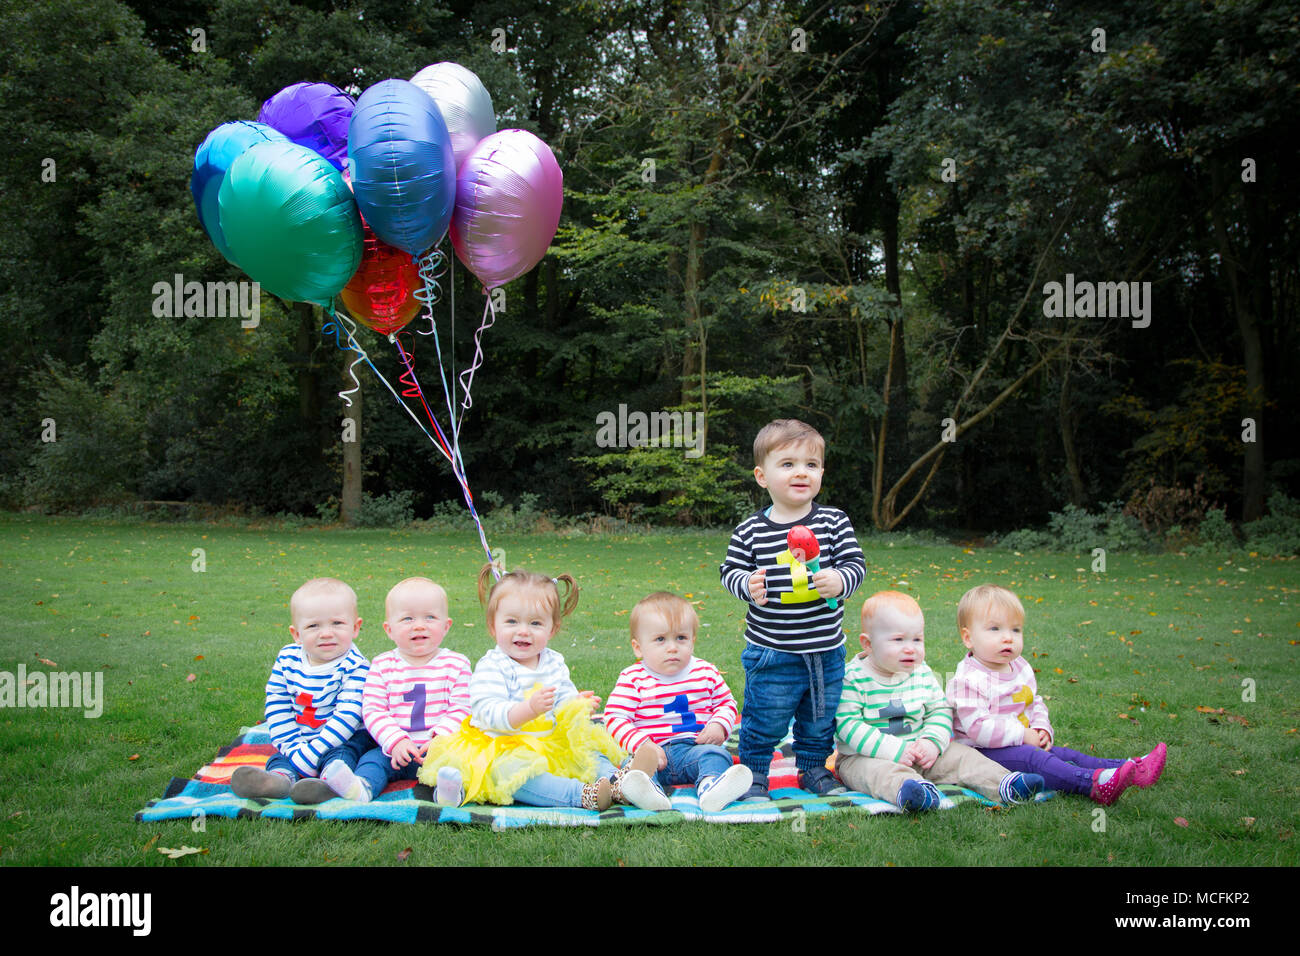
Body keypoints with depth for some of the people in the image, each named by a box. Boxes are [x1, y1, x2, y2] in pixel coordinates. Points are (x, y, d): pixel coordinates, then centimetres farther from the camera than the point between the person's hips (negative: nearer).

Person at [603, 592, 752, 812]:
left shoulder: (706, 673, 10)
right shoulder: (633, 679, 1)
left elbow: (726, 703, 21)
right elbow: (614, 719, -4)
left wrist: (719, 726, -2)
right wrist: (641, 744, -19)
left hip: (695, 745, 1)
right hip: (654, 750, -1)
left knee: (714, 753, -28)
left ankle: (711, 786, -58)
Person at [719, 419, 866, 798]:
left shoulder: (834, 522, -3)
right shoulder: (750, 531, -5)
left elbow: (855, 562, -2)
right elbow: (730, 569, 3)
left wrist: (840, 579, -23)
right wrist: (748, 585, -17)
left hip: (826, 651, 2)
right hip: (771, 652, -2)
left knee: (819, 719, 18)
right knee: (764, 720, 6)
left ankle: (813, 767, 40)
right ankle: (753, 774, 26)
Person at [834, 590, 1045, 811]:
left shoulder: (922, 674, 4)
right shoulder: (853, 678, -14)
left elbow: (940, 710, 9)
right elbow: (847, 725, -19)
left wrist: (932, 742, -13)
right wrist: (894, 751, -25)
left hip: (917, 752, 6)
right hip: (864, 756, -6)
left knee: (961, 755, -7)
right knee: (876, 770, -37)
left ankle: (1004, 784, -21)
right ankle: (906, 790, -65)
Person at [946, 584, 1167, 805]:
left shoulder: (1020, 667, 11)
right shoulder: (969, 680, -19)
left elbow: (1035, 704, 23)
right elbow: (978, 727, -26)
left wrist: (1041, 729, 1)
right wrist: (1023, 735, -21)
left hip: (1024, 743, 9)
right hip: (983, 751, -9)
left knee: (1065, 755, -4)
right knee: (1034, 759, -29)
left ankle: (1133, 769, -13)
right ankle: (1095, 783, -48)